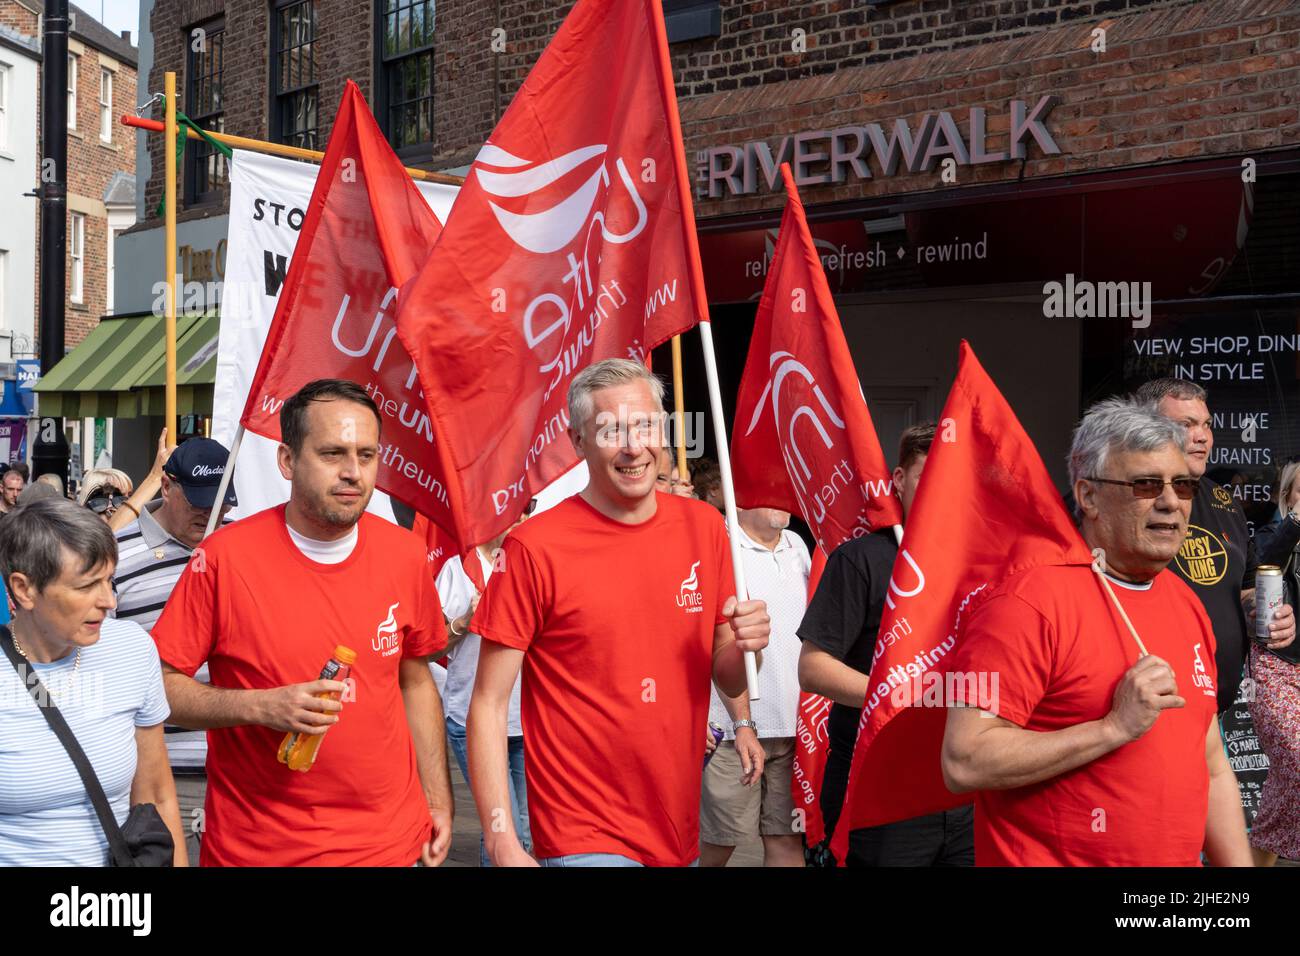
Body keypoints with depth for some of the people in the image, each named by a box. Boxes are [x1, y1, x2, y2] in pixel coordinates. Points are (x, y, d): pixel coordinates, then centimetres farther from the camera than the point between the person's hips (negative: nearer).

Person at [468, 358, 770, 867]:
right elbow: (489, 705, -11)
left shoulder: (703, 527, 2)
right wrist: (503, 846, -17)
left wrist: (745, 645, -12)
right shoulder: (534, 548, -13)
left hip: (681, 833, 5)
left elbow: (728, 681, 10)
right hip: (584, 840, -5)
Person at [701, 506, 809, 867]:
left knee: (787, 839, 5)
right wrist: (743, 723, -19)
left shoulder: (797, 546, 13)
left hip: (793, 725, 6)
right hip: (733, 727, -6)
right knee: (716, 845, 2)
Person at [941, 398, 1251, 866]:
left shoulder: (1186, 603, 7)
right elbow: (963, 764, -25)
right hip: (1048, 857, -7)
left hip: (1179, 856, 8)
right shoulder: (1029, 602, -18)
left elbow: (1212, 768, 14)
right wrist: (1116, 727, -26)